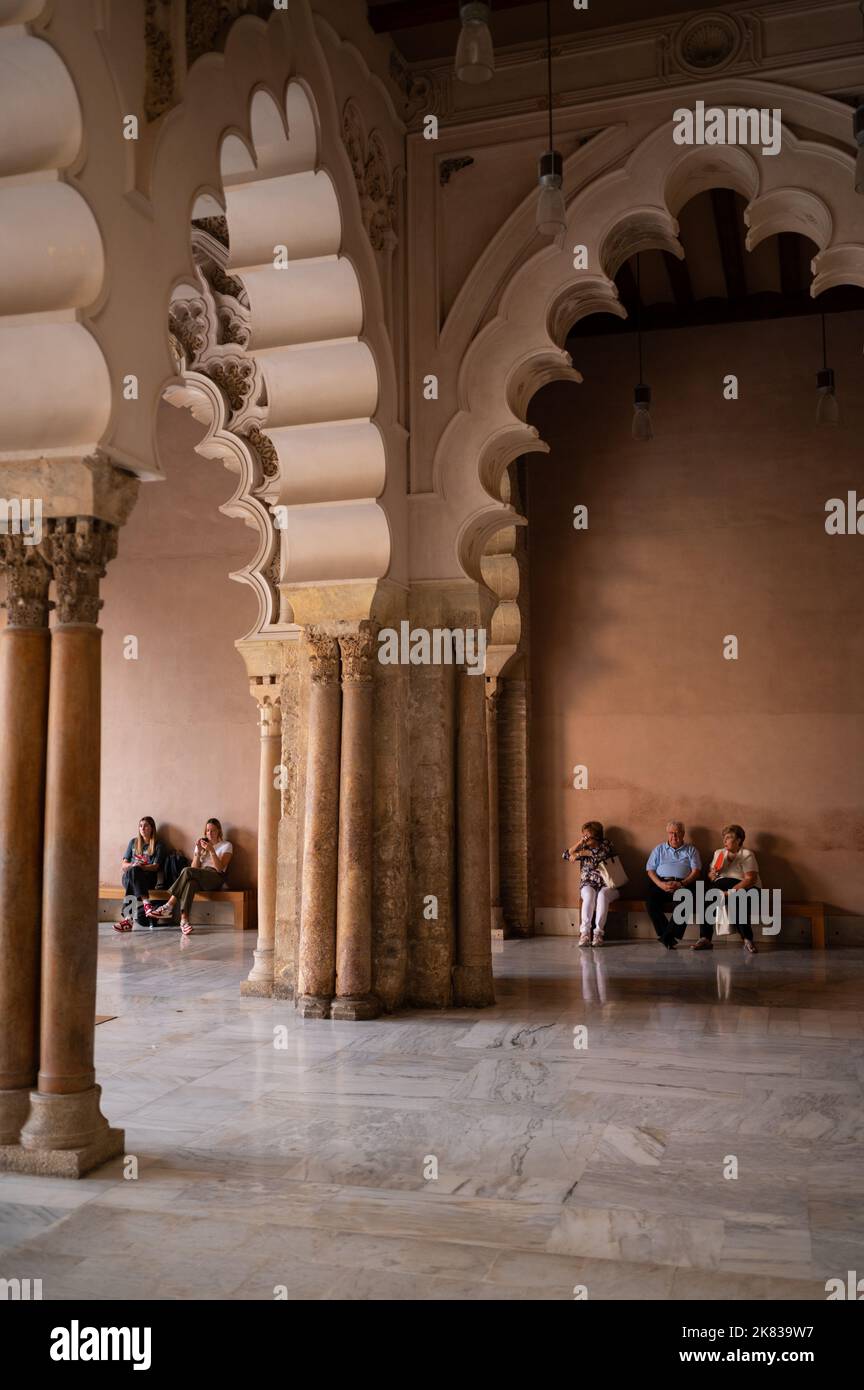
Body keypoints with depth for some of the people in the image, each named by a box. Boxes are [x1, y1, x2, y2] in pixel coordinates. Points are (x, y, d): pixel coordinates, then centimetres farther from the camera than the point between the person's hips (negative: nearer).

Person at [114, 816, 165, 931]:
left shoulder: (158, 845, 11)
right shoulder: (133, 842, 21)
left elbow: (155, 867, 1)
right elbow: (124, 865, 17)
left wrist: (141, 867, -18)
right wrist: (133, 865, -7)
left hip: (148, 877, -3)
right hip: (130, 876, 3)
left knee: (133, 871, -38)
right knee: (131, 871, -36)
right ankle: (146, 904, -51)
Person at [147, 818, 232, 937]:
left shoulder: (226, 845, 10)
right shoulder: (201, 844, 23)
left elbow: (220, 868, -4)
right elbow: (195, 867, 10)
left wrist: (211, 850, -14)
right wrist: (198, 851, -5)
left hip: (216, 878, -3)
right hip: (199, 877, 3)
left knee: (187, 871, -32)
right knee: (190, 882, -37)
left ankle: (169, 907, -36)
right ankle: (184, 919, -53)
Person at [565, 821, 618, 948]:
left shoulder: (605, 844, 6)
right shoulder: (583, 847, 16)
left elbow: (601, 853, -16)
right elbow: (567, 855, 5)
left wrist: (580, 853, -10)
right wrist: (579, 842, -4)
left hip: (607, 885, -2)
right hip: (589, 885, 2)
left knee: (602, 894, -36)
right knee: (589, 895, -33)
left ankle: (598, 932, -38)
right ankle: (584, 932, -40)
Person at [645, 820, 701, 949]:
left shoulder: (691, 850, 21)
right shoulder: (659, 849, 24)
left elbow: (696, 871, 7)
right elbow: (650, 870, 14)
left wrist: (681, 884, -12)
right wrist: (660, 884, -8)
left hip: (683, 884, -1)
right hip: (661, 882, 1)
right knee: (650, 901, -32)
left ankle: (667, 936, -29)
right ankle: (669, 938, -24)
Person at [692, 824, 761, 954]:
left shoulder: (747, 855, -1)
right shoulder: (719, 853, 19)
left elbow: (750, 880, -13)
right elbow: (710, 875, 15)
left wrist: (731, 892, -23)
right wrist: (712, 874, -11)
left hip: (745, 889, -5)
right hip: (721, 886, 5)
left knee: (738, 901, -39)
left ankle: (748, 940, -27)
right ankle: (705, 939, -25)